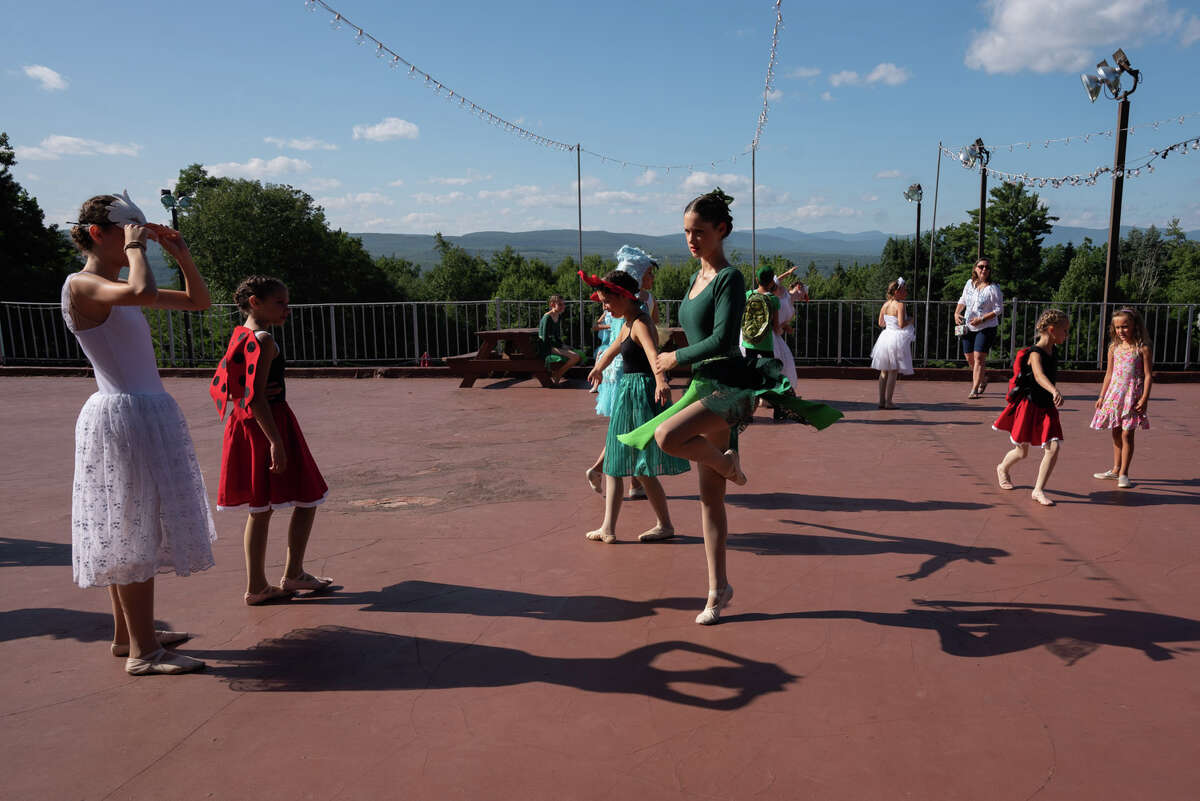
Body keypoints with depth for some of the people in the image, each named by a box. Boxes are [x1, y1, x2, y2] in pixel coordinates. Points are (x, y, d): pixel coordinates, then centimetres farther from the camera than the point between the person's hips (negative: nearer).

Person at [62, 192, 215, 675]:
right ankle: (142, 651, 2)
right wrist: (134, 248, -17)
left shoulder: (116, 289, 15)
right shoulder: (81, 285, -12)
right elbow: (144, 293, -35)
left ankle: (128, 634, 27)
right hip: (123, 416, -10)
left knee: (130, 531, 15)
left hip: (146, 416, 10)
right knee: (134, 531, -6)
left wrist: (181, 254, 9)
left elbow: (198, 301, 20)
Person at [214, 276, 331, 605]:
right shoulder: (263, 340, -16)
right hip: (268, 423, -9)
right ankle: (293, 575, 13)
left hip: (244, 426, 9)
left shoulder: (239, 336, 12)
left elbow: (218, 385, 17)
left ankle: (257, 587, 18)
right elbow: (255, 396, -23)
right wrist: (276, 442, -25)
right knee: (307, 500, 5)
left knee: (260, 509, 13)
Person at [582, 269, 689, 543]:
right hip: (628, 392, 10)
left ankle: (665, 525, 10)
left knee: (643, 469, -4)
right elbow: (614, 348, 33)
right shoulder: (628, 323, 13)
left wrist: (661, 382, -55)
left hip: (642, 393, -10)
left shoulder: (640, 323, -17)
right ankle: (608, 528, 16)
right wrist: (598, 368, 50)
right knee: (615, 463, 11)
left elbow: (652, 353, -36)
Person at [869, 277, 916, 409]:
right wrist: (910, 320, -3)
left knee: (884, 371, 13)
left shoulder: (885, 304, 6)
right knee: (893, 371, 0)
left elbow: (881, 323, 11)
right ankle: (888, 402, 0)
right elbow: (901, 324, -21)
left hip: (885, 337, 7)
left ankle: (881, 401, 16)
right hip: (896, 339, -7)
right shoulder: (900, 305, -15)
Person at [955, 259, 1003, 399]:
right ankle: (983, 377, 37)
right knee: (969, 357, 9)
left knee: (979, 357, -13)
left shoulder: (993, 289, -9)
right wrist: (956, 313, 2)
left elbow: (998, 310, -10)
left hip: (986, 328, -5)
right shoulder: (969, 283, 7)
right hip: (968, 327, 6)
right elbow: (963, 300, 20)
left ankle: (975, 390, -11)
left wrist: (982, 319, -20)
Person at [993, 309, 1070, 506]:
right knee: (1022, 451, 8)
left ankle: (1039, 490, 0)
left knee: (1053, 448, -9)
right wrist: (1054, 391, -53)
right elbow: (1039, 375, -38)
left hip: (1046, 407, 7)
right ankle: (1003, 469, 41)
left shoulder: (1054, 351, 6)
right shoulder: (1035, 353, -19)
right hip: (1028, 406, -6)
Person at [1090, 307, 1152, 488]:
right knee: (1116, 434, 12)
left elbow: (1148, 375, -7)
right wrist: (1101, 396, 11)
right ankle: (1115, 469, 24)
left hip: (1132, 394, -5)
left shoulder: (1142, 348, -6)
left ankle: (1123, 473, 2)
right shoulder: (1114, 348, 8)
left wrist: (1144, 398, -15)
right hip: (1114, 394, 5)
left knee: (1127, 434, -5)